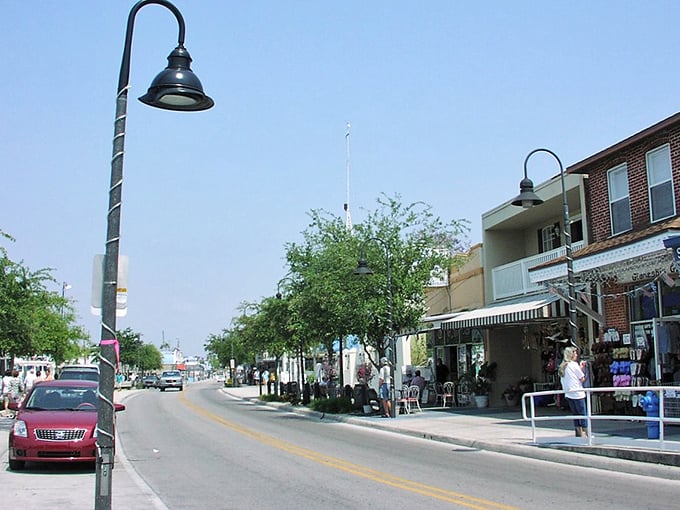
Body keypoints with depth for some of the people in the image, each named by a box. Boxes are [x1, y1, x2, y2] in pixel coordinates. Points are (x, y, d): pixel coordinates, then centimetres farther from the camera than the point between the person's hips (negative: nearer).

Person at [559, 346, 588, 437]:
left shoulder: (562, 366, 11)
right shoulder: (574, 364, -10)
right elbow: (582, 378, -9)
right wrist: (582, 368, 6)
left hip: (568, 394, 7)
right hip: (577, 393, -7)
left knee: (575, 414, 13)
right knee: (583, 415, -1)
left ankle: (579, 433, 15)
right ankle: (586, 434, 0)